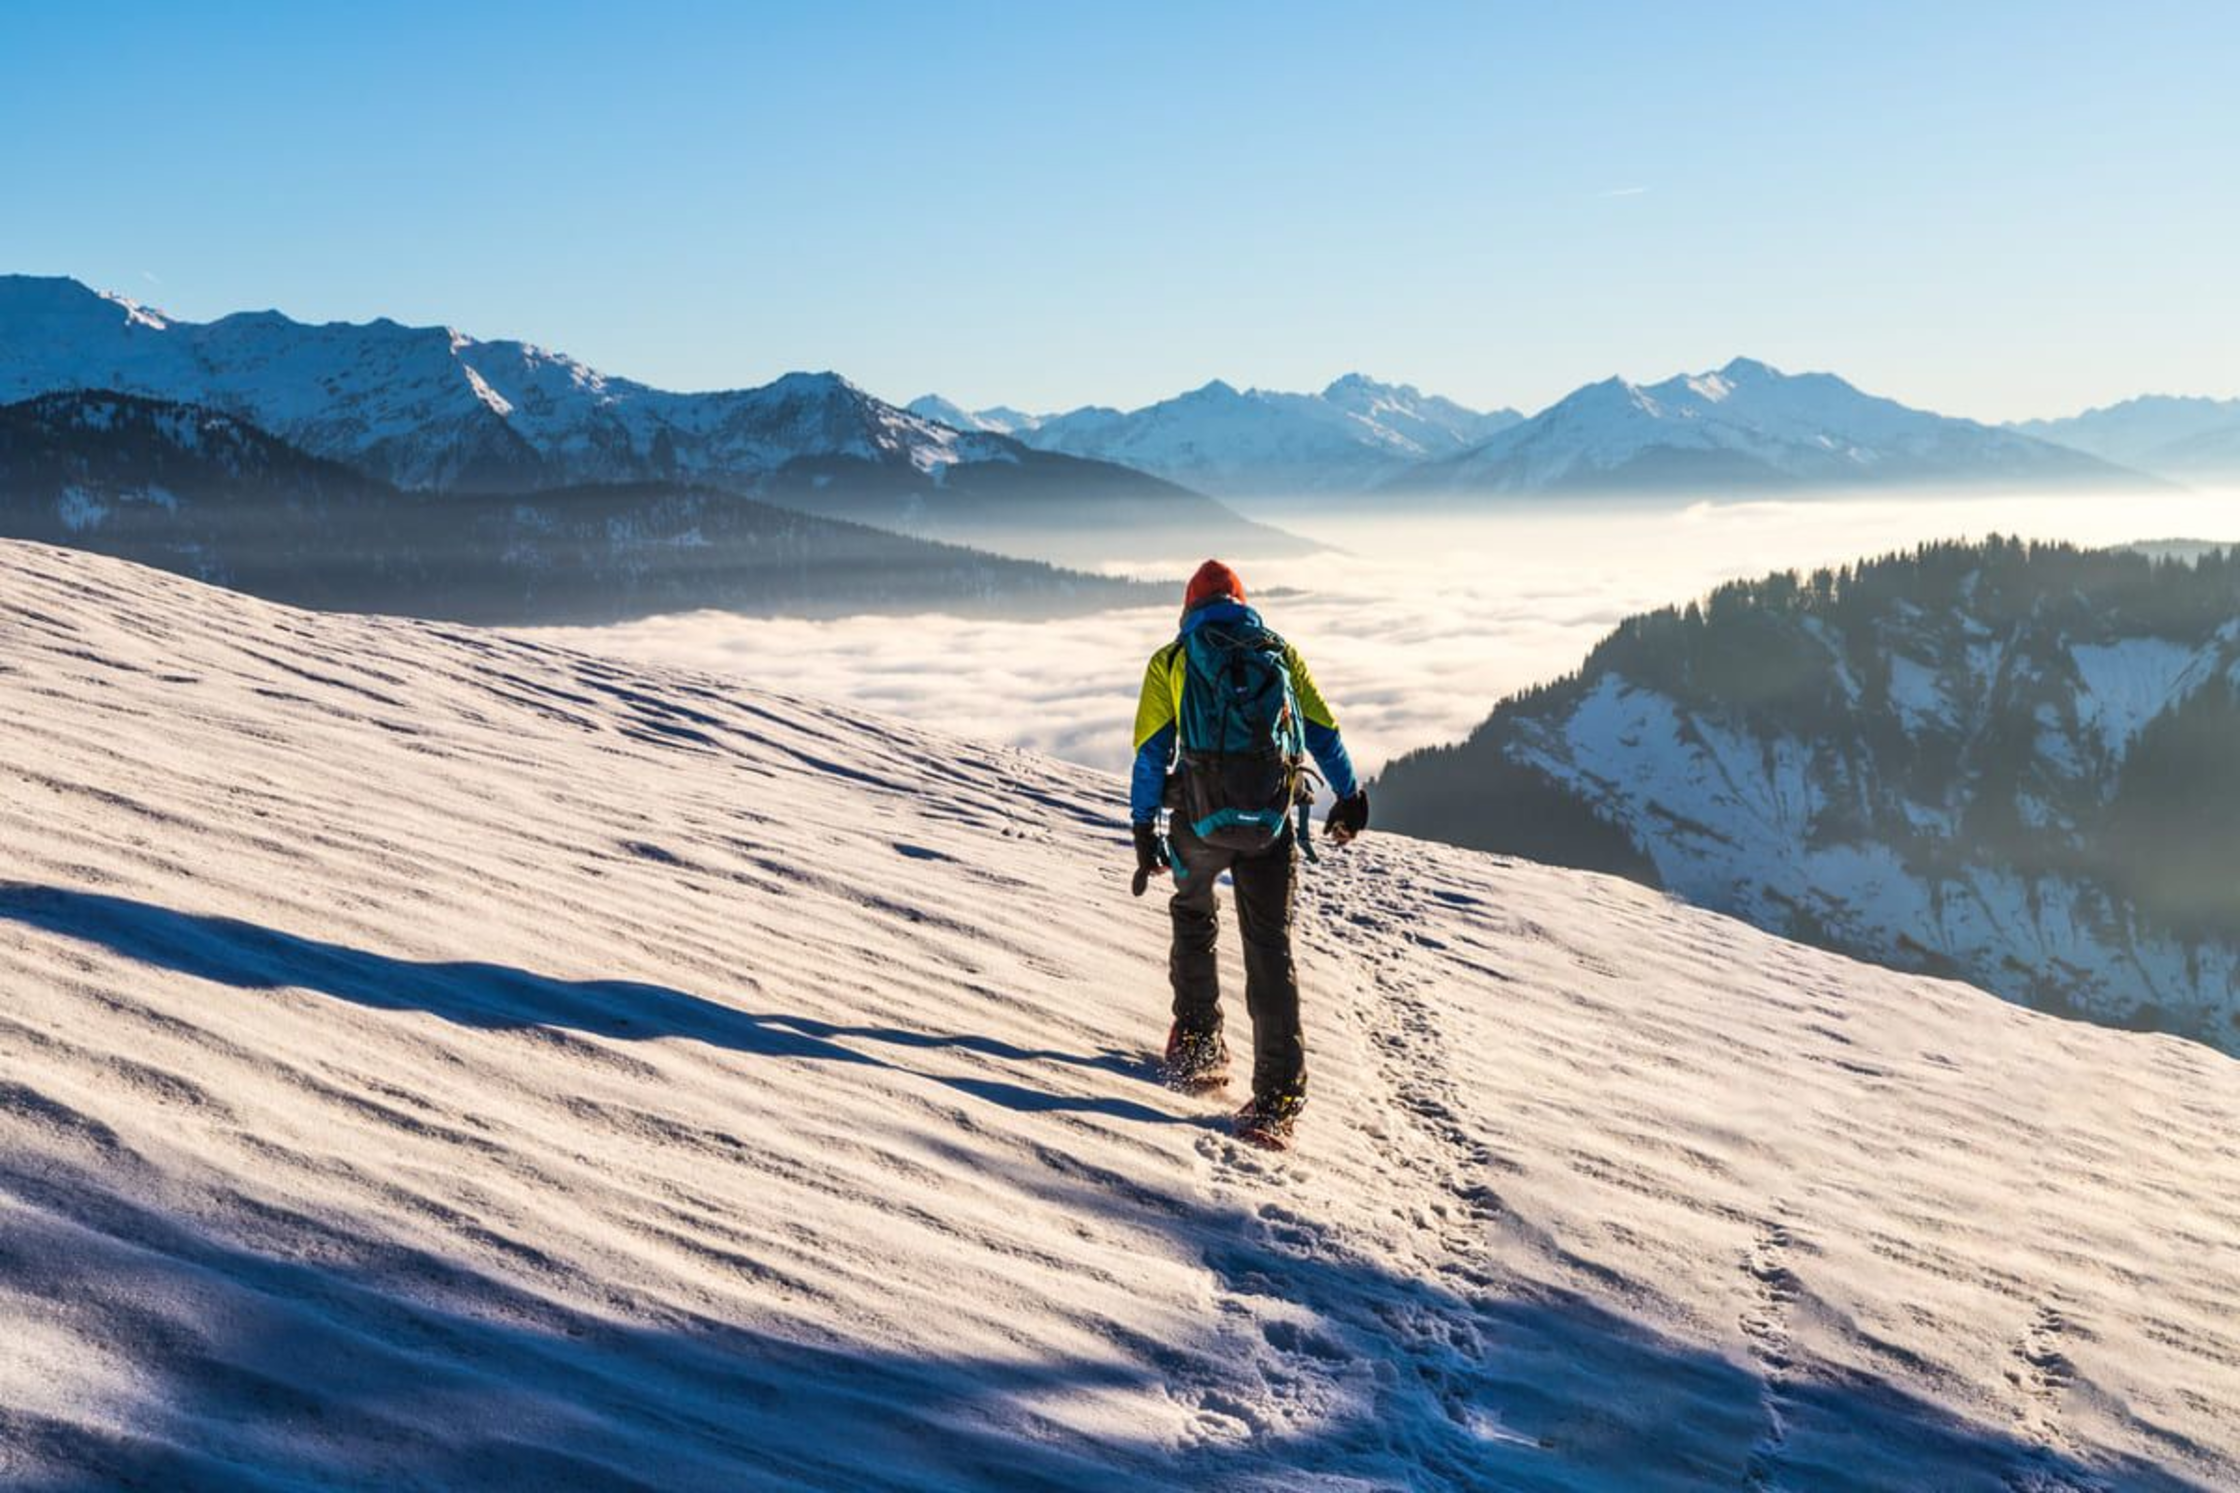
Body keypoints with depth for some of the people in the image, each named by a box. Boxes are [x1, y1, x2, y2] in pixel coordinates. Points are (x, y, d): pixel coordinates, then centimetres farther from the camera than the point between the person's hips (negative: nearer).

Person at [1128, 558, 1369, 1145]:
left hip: (1200, 816, -1)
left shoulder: (1170, 662, 9)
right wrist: (1349, 795, 28)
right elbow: (1324, 732, 16)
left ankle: (1197, 1044, 26)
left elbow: (1151, 751, 2)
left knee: (1193, 915, 27)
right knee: (1270, 949, 2)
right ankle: (1277, 1098, -4)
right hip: (1273, 821, 1)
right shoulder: (1281, 653, 14)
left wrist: (1144, 828, 5)